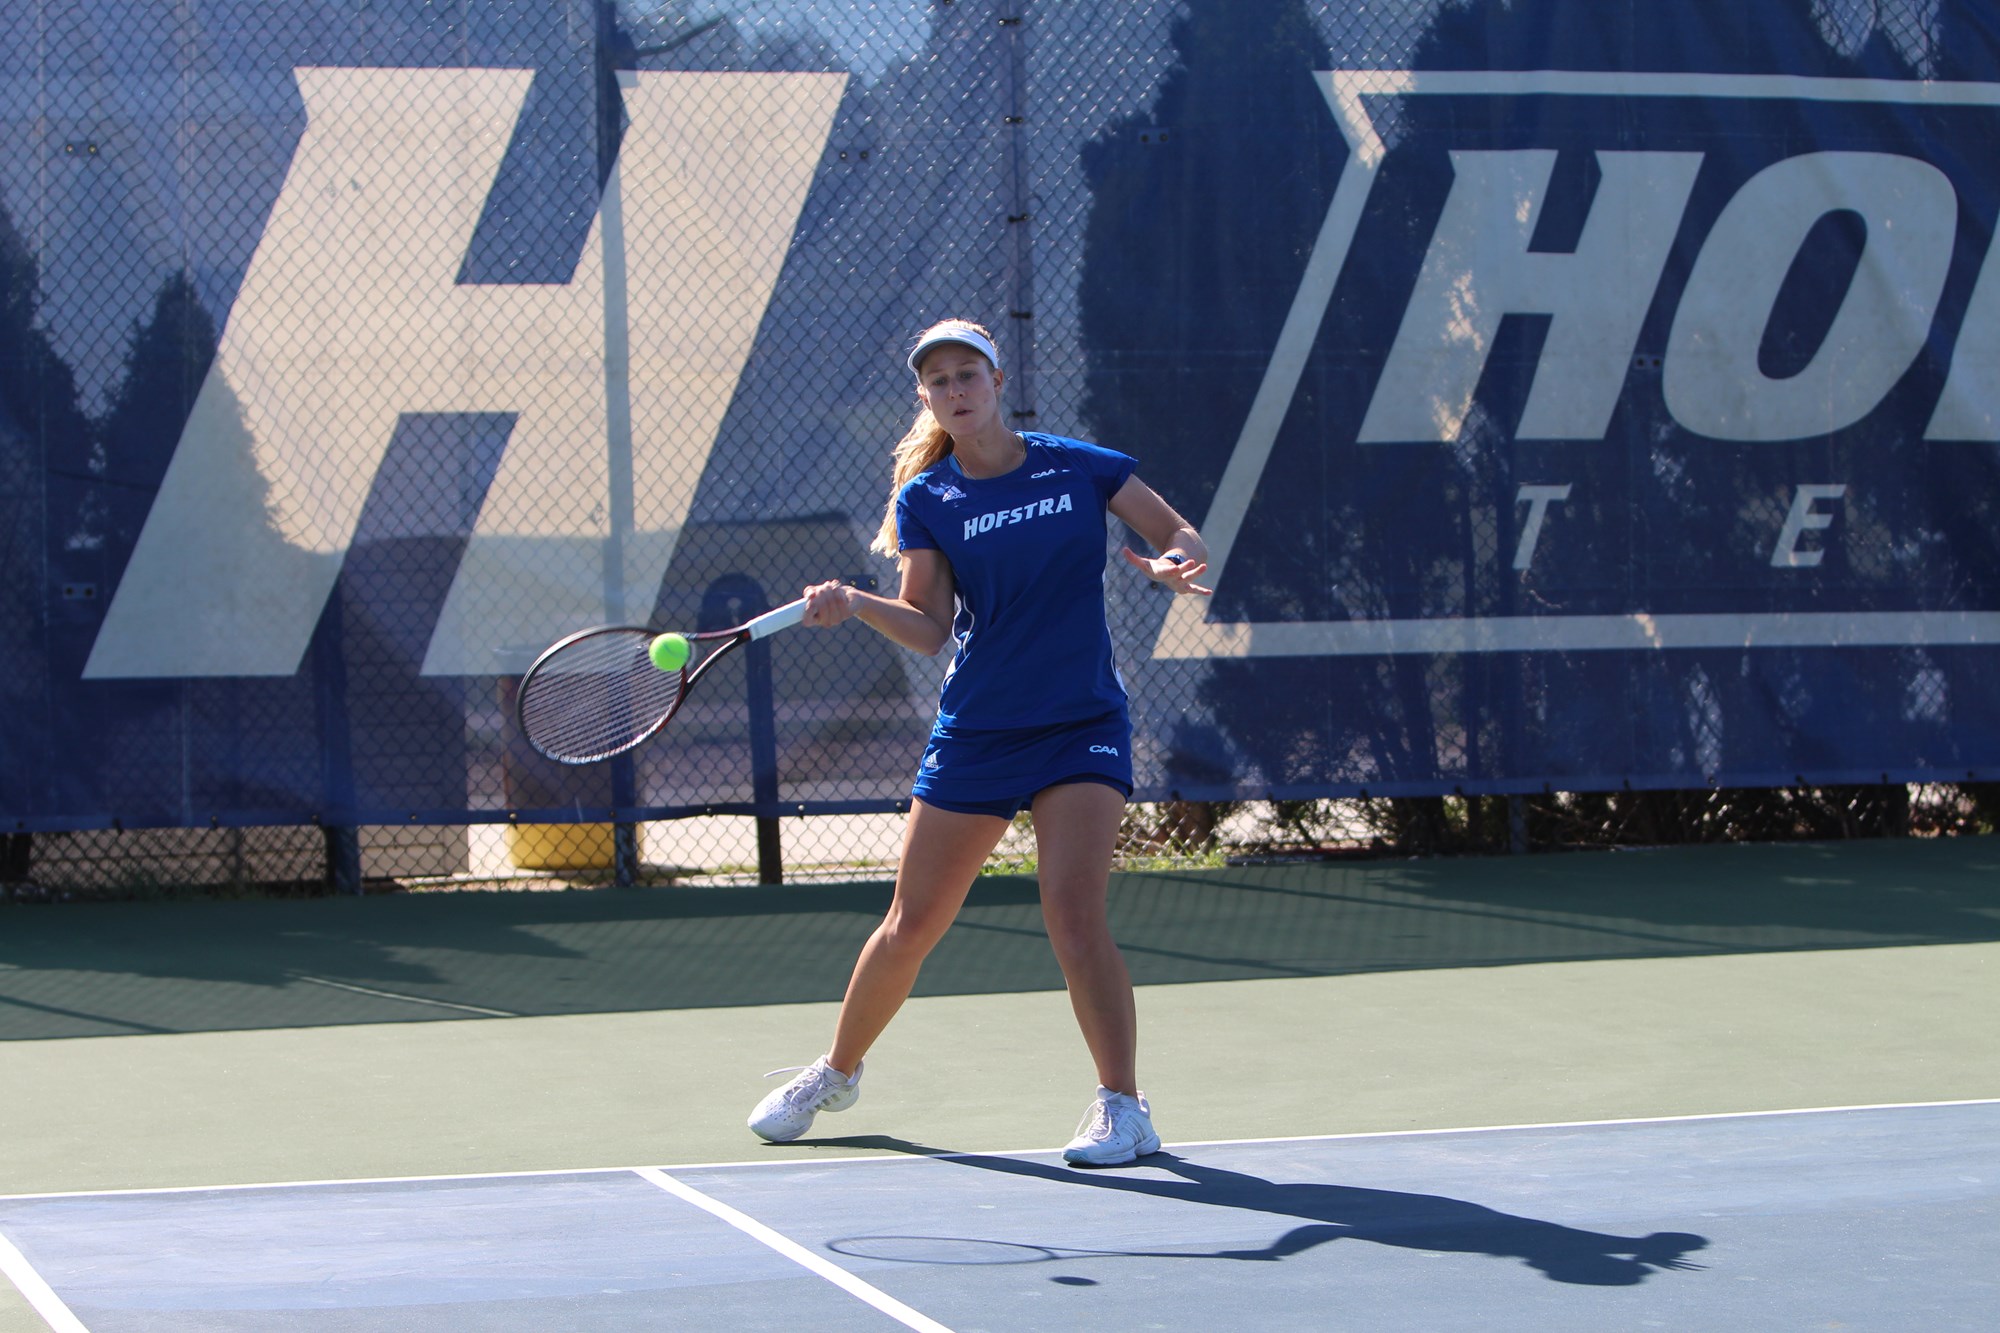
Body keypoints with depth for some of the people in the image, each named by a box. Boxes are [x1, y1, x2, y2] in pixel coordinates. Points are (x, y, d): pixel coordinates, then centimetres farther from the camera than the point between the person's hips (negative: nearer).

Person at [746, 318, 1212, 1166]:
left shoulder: (1080, 466, 0)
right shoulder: (926, 498, 0)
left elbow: (1182, 538, 7)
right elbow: (930, 629, -5)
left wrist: (1173, 565, -16)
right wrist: (853, 605, -22)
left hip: (1080, 728, -2)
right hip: (973, 735, 2)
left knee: (1073, 910, -19)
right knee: (910, 925, 7)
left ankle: (1123, 1108, -13)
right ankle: (834, 1075, 30)